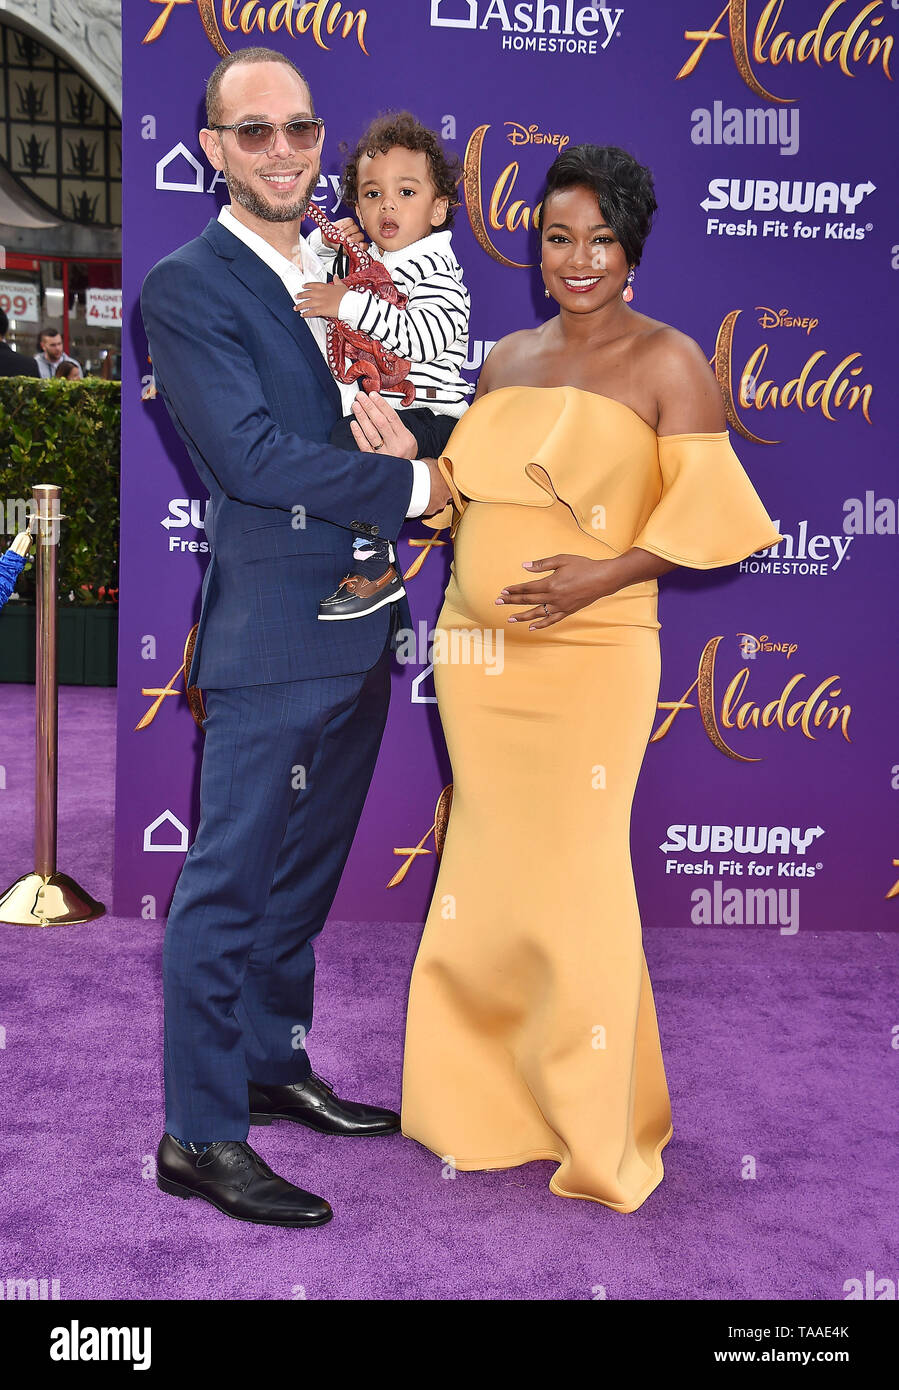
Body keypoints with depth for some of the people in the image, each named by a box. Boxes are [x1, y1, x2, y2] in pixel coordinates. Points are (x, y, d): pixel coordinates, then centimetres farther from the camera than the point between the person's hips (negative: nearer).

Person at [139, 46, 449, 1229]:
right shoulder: (187, 286, -7)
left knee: (306, 867, 18)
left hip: (359, 627, 8)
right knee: (230, 880, 0)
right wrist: (411, 488, -13)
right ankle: (200, 1134, 12)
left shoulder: (340, 273, 17)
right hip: (272, 631, -8)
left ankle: (273, 1065, 35)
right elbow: (253, 455, -18)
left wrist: (428, 476, -2)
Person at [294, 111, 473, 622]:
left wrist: (350, 303, -25)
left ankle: (375, 568, -21)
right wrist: (326, 243, 9)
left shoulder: (436, 269, -9)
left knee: (348, 439, -31)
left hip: (429, 418, -9)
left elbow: (421, 339, -26)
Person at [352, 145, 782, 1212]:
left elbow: (709, 505, -7)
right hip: (475, 649, 5)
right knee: (489, 864, 11)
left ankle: (596, 1131, 17)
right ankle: (489, 1094, 30)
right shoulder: (505, 360, 15)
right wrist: (408, 459, 3)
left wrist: (605, 574, -19)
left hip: (590, 655, -5)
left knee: (573, 873, -2)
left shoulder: (665, 360, -1)